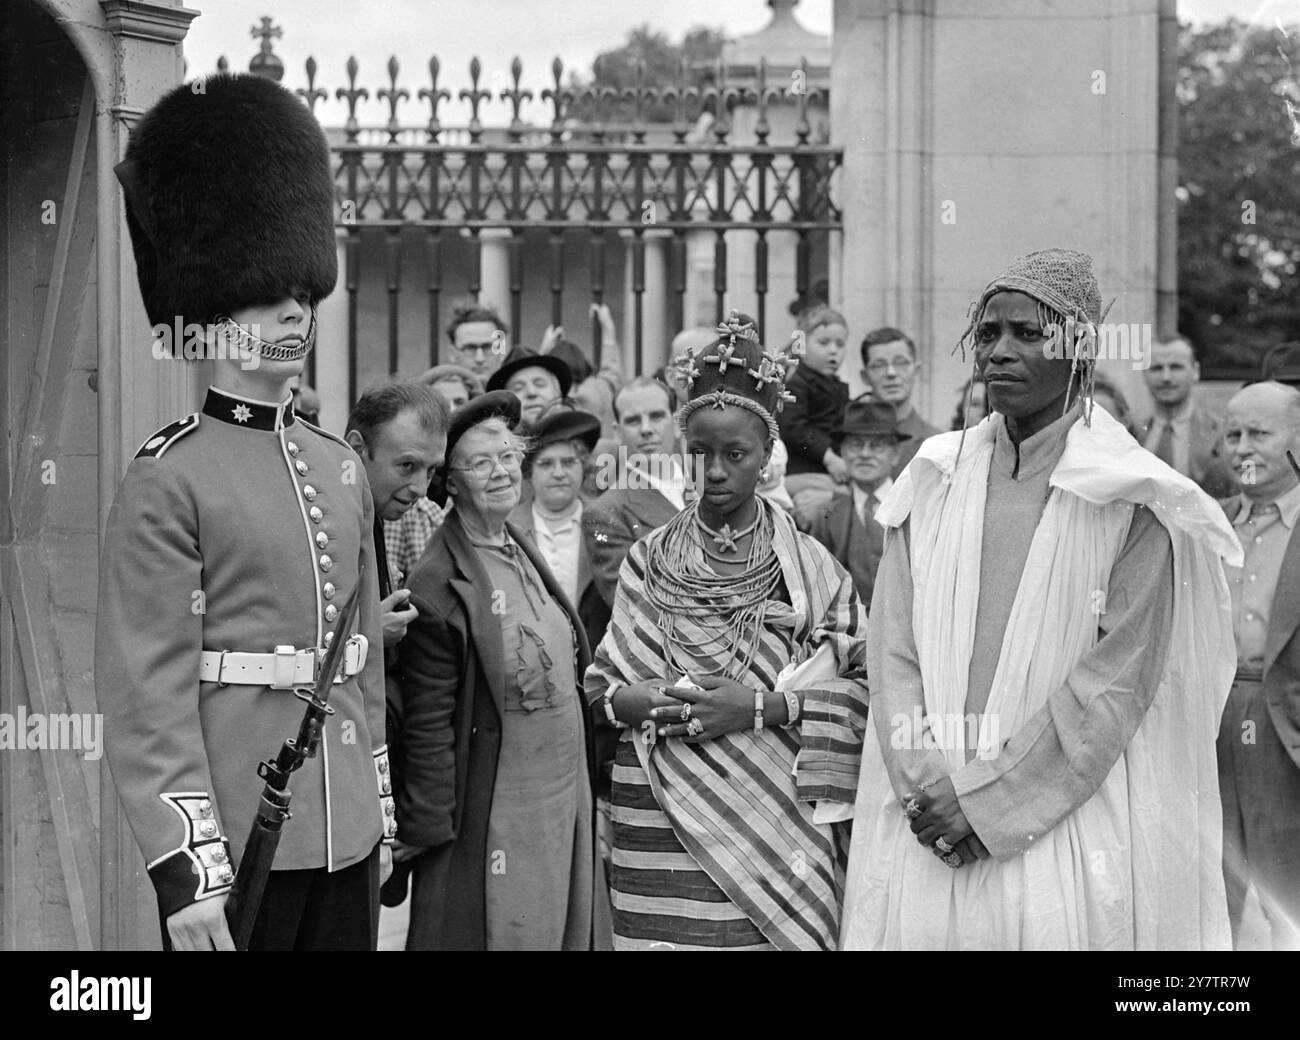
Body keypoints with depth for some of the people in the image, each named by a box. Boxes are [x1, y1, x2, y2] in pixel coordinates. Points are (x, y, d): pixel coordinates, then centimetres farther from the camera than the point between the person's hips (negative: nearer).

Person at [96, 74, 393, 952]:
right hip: (233, 840, -6)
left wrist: (383, 815, 16)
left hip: (345, 840, 6)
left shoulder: (340, 467, 12)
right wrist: (186, 867, -19)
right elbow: (149, 693, -14)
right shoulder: (168, 479, -9)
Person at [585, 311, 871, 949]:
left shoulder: (807, 565, 2)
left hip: (771, 822, -1)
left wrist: (762, 706, -14)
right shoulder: (651, 560, 7)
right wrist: (640, 701, -12)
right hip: (660, 822, 1)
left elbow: (862, 689, -4)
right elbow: (599, 686, 9)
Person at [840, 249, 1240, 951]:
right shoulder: (935, 484, 8)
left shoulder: (1129, 501, -3)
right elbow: (893, 649, 4)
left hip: (1066, 833, -3)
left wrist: (989, 796, -13)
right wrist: (927, 785, -11)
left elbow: (1122, 676, -9)